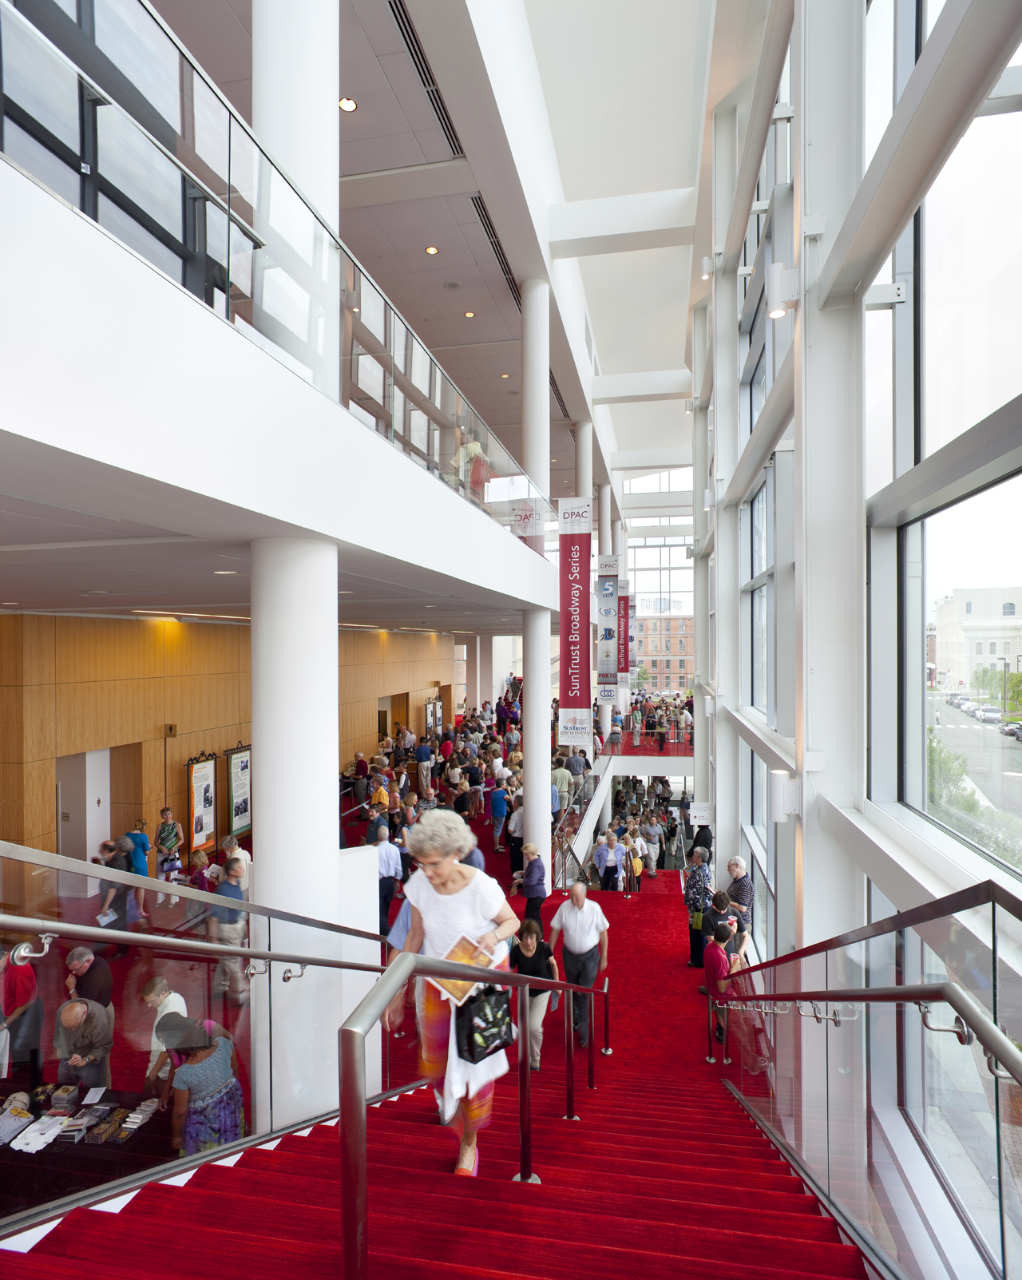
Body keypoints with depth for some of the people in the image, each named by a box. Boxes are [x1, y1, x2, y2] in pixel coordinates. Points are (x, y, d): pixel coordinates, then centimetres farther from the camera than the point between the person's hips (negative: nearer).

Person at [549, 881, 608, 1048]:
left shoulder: (594, 908, -18)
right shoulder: (564, 907, -16)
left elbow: (603, 933, -5)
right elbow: (555, 931, -3)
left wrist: (604, 957, 0)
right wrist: (550, 953, 1)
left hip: (590, 955, -2)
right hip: (570, 954, 2)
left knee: (585, 993, -5)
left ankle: (584, 1030, 11)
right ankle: (574, 1018, 45)